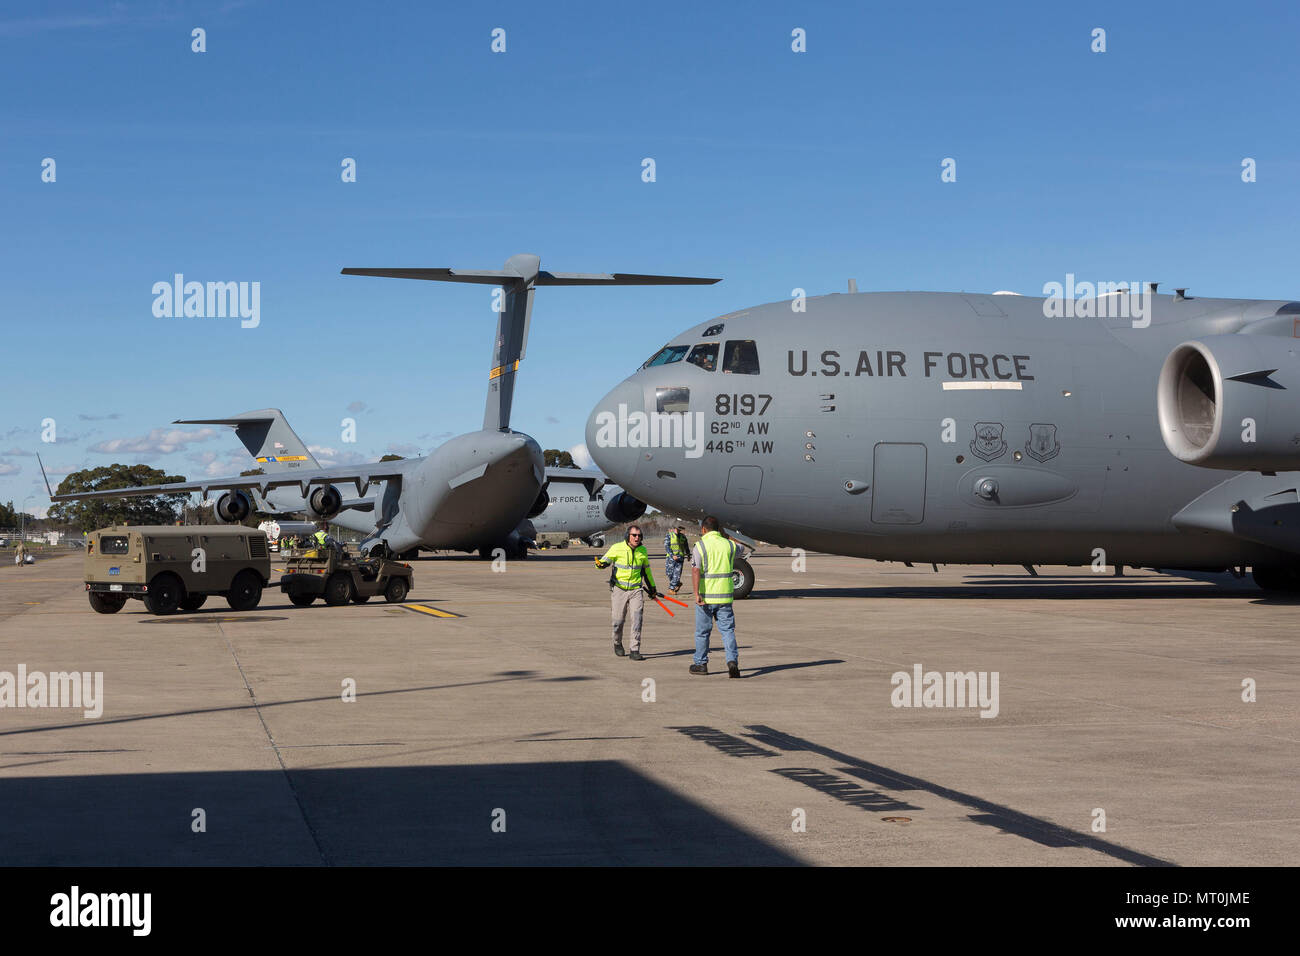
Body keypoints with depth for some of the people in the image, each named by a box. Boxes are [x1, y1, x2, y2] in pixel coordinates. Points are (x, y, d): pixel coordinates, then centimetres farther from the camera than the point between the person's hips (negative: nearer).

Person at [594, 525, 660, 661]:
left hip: (636, 590, 2)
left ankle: (635, 651, -7)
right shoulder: (617, 548, -7)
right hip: (619, 589, -2)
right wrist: (600, 564, -37)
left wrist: (652, 588, 27)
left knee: (637, 619, -11)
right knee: (618, 620, 5)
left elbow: (646, 570, 19)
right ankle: (617, 643, 33)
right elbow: (605, 560, -12)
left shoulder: (642, 550, 5)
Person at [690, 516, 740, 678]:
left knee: (702, 631, 10)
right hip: (724, 596, 3)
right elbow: (733, 566, 21)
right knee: (728, 629, 3)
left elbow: (695, 570, -17)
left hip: (706, 596, -3)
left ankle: (701, 664, 19)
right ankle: (732, 661, -13)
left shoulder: (700, 545, -8)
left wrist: (697, 593, -19)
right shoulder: (729, 545, 5)